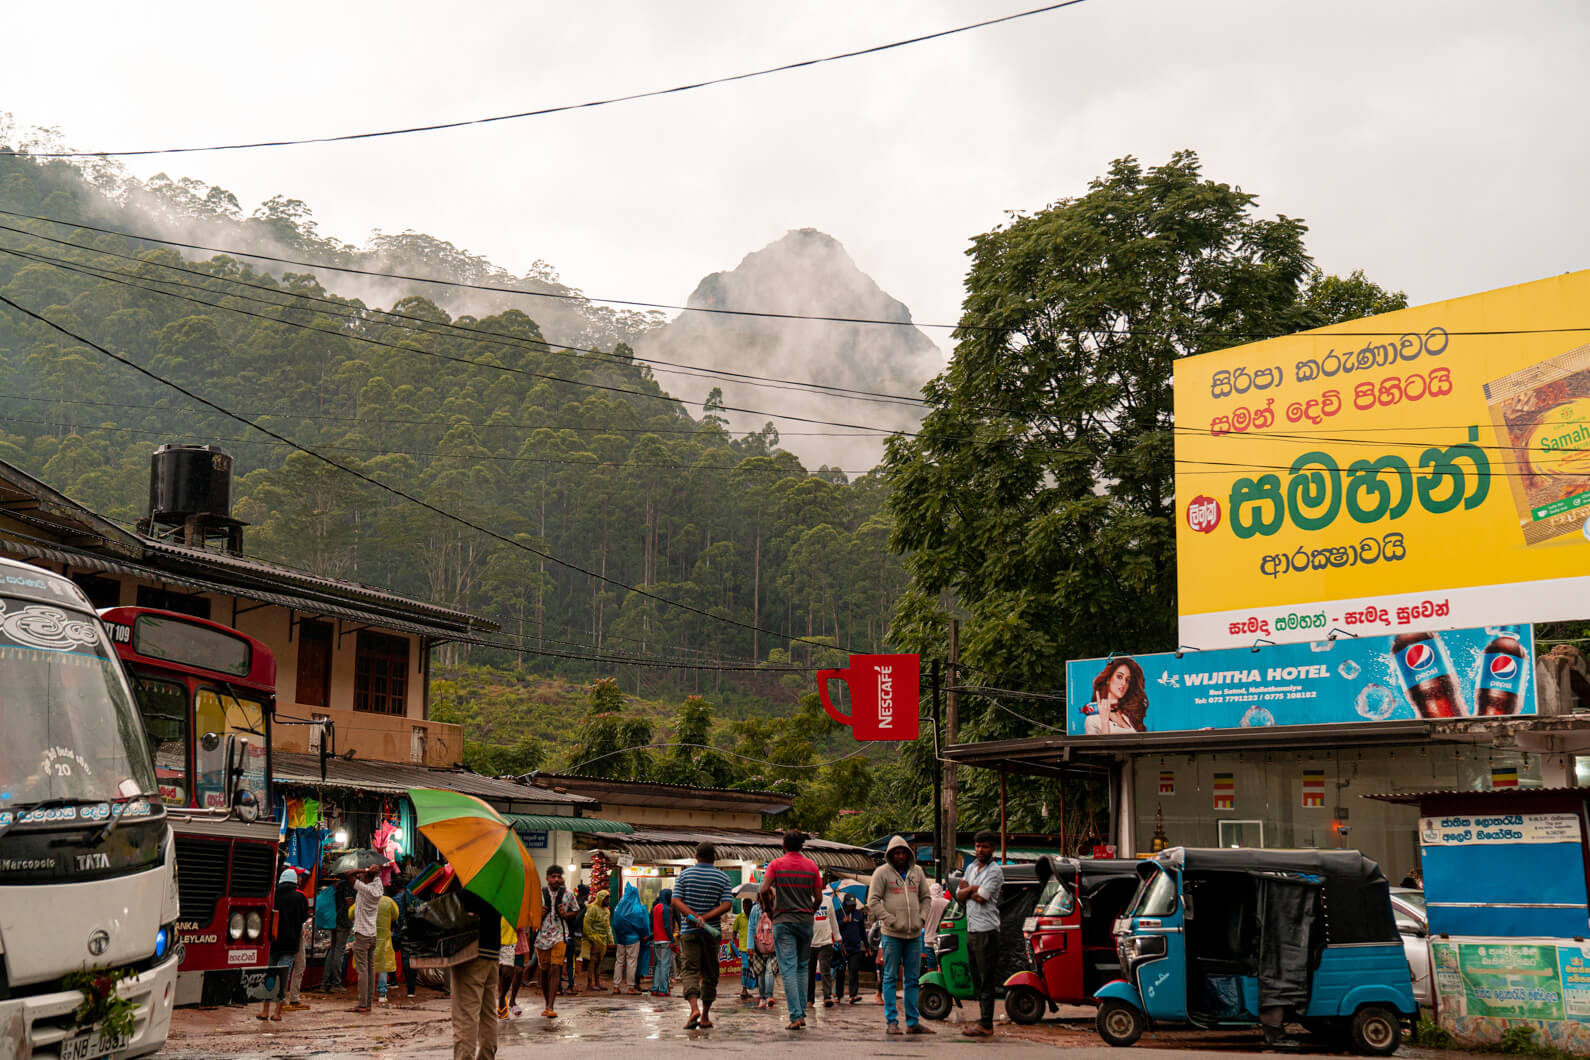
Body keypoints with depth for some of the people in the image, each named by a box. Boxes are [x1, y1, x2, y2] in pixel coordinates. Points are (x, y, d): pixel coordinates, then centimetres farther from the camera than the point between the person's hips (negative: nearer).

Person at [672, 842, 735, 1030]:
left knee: (690, 970, -4)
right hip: (712, 932, 1)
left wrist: (694, 916, -17)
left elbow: (675, 901, -8)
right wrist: (704, 918, -13)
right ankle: (705, 1016, 14)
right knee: (709, 973, 11)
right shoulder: (722, 877, 3)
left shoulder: (685, 874, 3)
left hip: (689, 931, -1)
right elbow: (726, 905, -8)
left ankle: (694, 1007, -26)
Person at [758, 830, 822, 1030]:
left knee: (788, 969, -5)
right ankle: (802, 1013, 11)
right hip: (806, 922, 3)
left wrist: (769, 909, 3)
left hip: (783, 921, -3)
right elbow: (818, 897, 4)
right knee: (803, 967, 14)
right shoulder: (811, 866, 6)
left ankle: (795, 1016, -13)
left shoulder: (776, 864, -2)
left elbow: (763, 890, -12)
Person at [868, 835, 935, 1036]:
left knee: (913, 979, 8)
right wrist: (890, 921, -12)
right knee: (891, 978, 0)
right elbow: (873, 901, -5)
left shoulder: (917, 871, 12)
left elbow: (926, 897, 20)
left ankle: (913, 1022, 14)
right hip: (892, 934, -4)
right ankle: (892, 1021, 4)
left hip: (915, 934, 5)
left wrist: (922, 918, 4)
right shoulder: (882, 872, -2)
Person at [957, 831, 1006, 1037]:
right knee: (977, 979, 12)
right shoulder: (971, 868, 17)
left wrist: (967, 888, 2)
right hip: (971, 930, 9)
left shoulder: (995, 871, -7)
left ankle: (986, 1025, -7)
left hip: (986, 930, -8)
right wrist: (973, 888, -7)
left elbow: (981, 897, -15)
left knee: (987, 979, -7)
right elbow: (959, 896, 10)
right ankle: (983, 1019, 18)